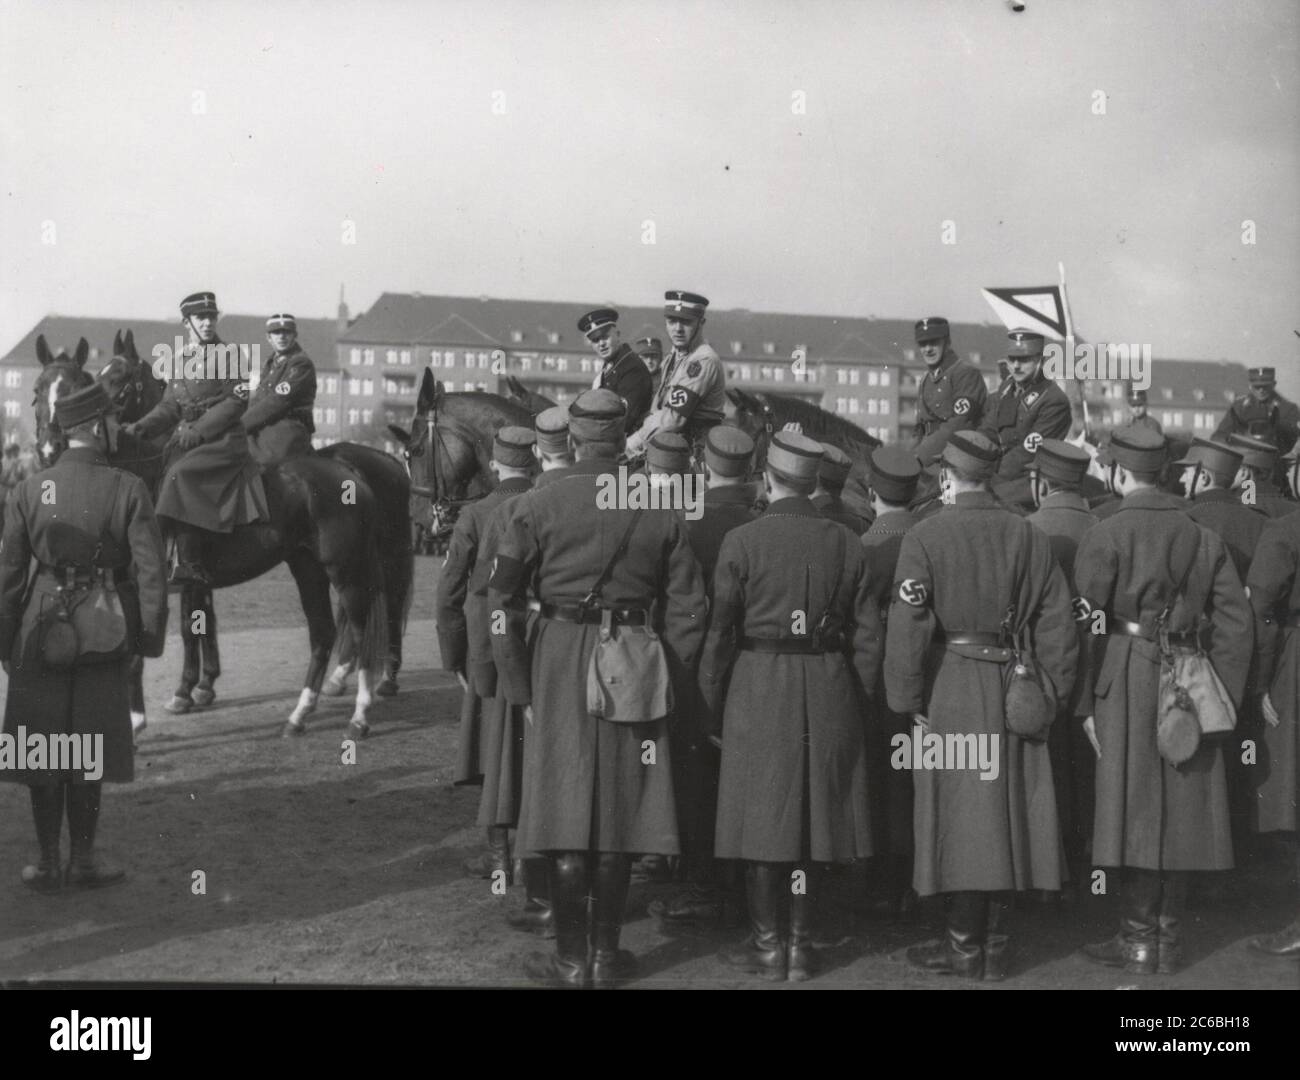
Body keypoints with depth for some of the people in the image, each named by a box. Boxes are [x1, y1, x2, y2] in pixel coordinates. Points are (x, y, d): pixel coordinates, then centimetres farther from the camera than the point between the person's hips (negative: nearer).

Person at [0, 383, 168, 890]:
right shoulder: (128, 490, -10)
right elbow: (151, 572, -11)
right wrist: (150, 637, -1)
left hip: (43, 629, 1)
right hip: (104, 636, -1)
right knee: (89, 751, 11)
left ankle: (48, 863, 18)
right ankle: (83, 861, 17)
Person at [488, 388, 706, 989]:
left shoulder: (538, 506, -3)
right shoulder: (660, 509, 2)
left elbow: (503, 601, -4)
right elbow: (687, 607, 2)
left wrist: (517, 686, 2)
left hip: (560, 659, -2)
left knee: (565, 809, 4)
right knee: (620, 813, 9)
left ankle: (571, 960, 9)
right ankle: (607, 956, 18)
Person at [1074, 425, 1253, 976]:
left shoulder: (1105, 535, -8)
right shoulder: (1203, 536, 7)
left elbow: (1085, 621, -13)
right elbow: (1235, 623, 6)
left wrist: (1085, 702, -8)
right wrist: (1221, 698, 9)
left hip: (1127, 681, -5)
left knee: (1135, 810, 2)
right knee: (1181, 810, 11)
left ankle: (1140, 939, 7)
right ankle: (1169, 935, 19)